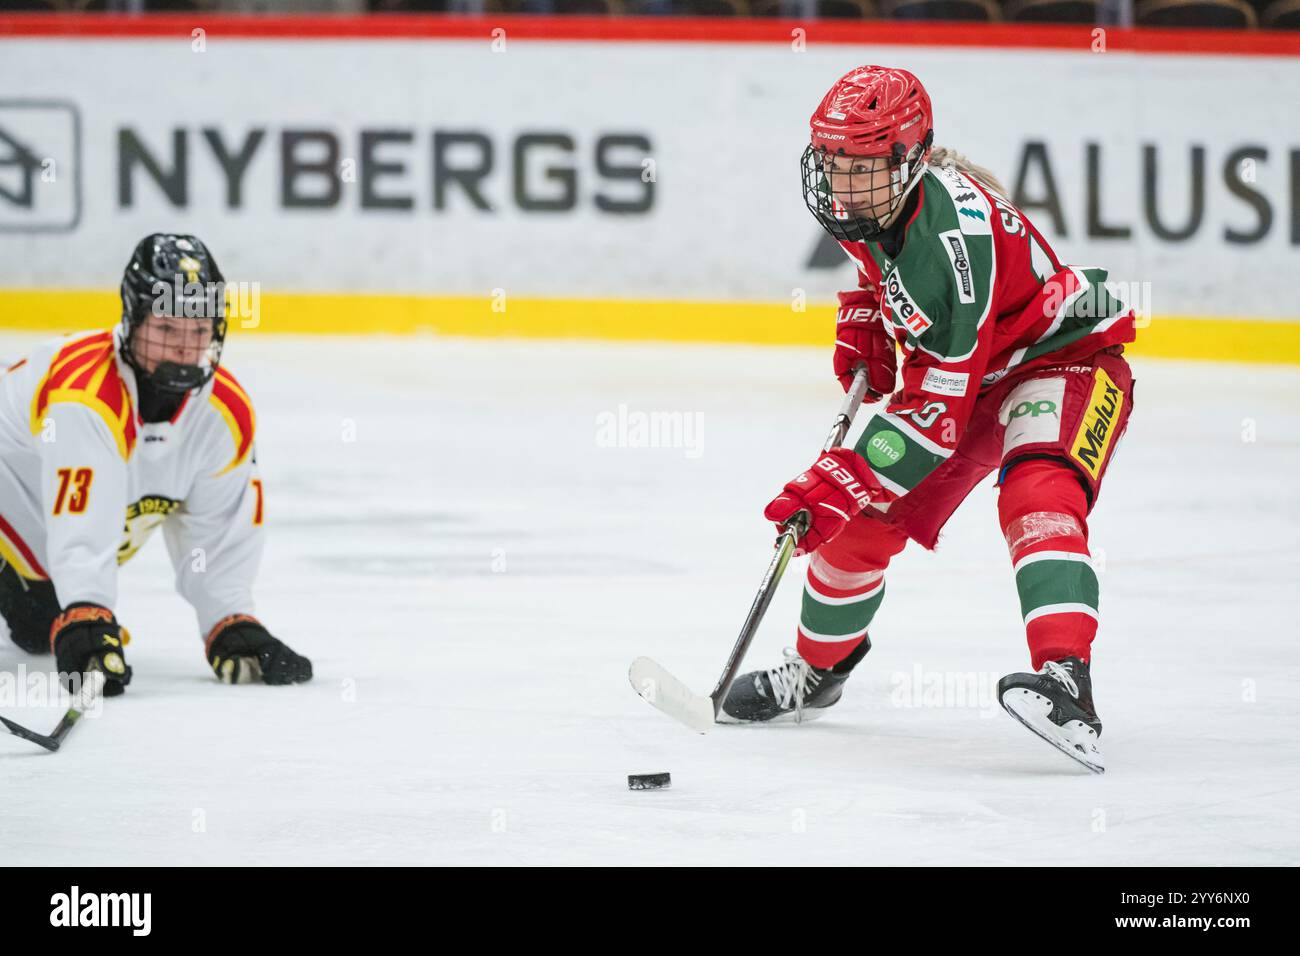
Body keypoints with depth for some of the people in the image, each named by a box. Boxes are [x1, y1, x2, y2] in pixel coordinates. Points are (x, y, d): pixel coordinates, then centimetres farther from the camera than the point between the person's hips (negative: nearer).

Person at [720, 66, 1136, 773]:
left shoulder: (951, 242, -37)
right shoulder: (876, 198, -11)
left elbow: (936, 409, -35)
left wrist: (845, 481, -38)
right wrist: (862, 322, 3)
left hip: (1064, 361, -9)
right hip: (954, 367, 9)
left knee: (1037, 493, -37)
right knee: (861, 520, 5)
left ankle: (1067, 686, -53)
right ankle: (814, 672, 31)